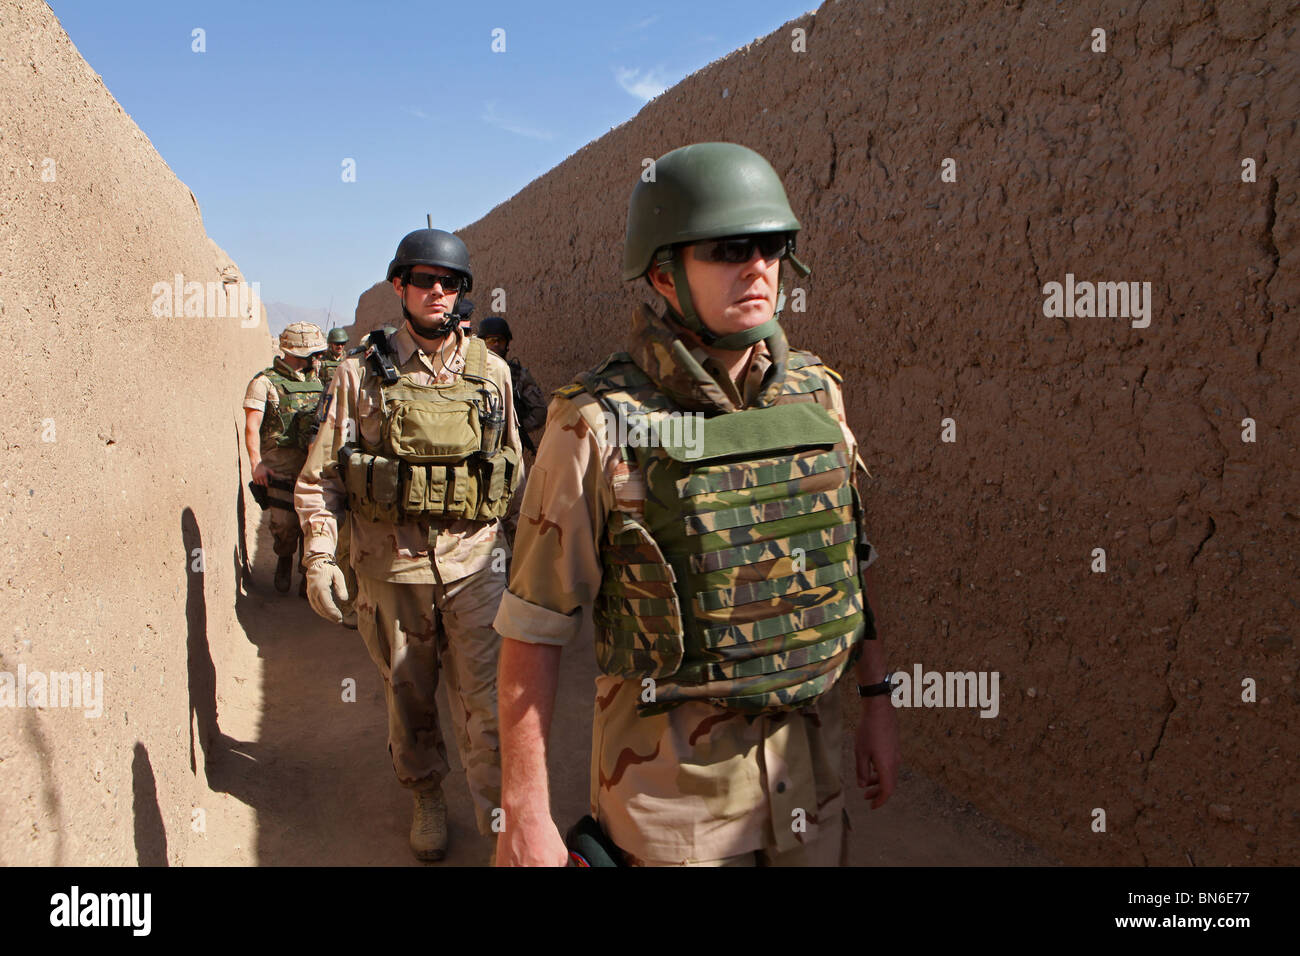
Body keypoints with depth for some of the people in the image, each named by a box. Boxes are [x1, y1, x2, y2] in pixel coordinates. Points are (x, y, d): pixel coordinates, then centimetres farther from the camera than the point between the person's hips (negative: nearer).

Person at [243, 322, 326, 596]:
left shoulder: (315, 381, 17)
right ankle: (284, 559, 26)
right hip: (281, 465, -4)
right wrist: (256, 464, -18)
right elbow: (252, 426, -8)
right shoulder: (265, 382, -2)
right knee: (285, 523, -6)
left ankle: (309, 579, 14)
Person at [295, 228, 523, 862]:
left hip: (475, 560, 0)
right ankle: (427, 799, 34)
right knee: (408, 696, 13)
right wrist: (320, 557, -5)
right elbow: (320, 476, 2)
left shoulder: (492, 372, 6)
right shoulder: (361, 374, 1)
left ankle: (503, 828, 14)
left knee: (487, 700, 0)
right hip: (390, 566, 0)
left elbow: (516, 470, 13)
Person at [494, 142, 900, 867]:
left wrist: (877, 698, 11)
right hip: (672, 772, -4)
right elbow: (535, 625, -13)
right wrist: (524, 815, -12)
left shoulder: (815, 393, -1)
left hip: (808, 748, 5)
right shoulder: (600, 425, -16)